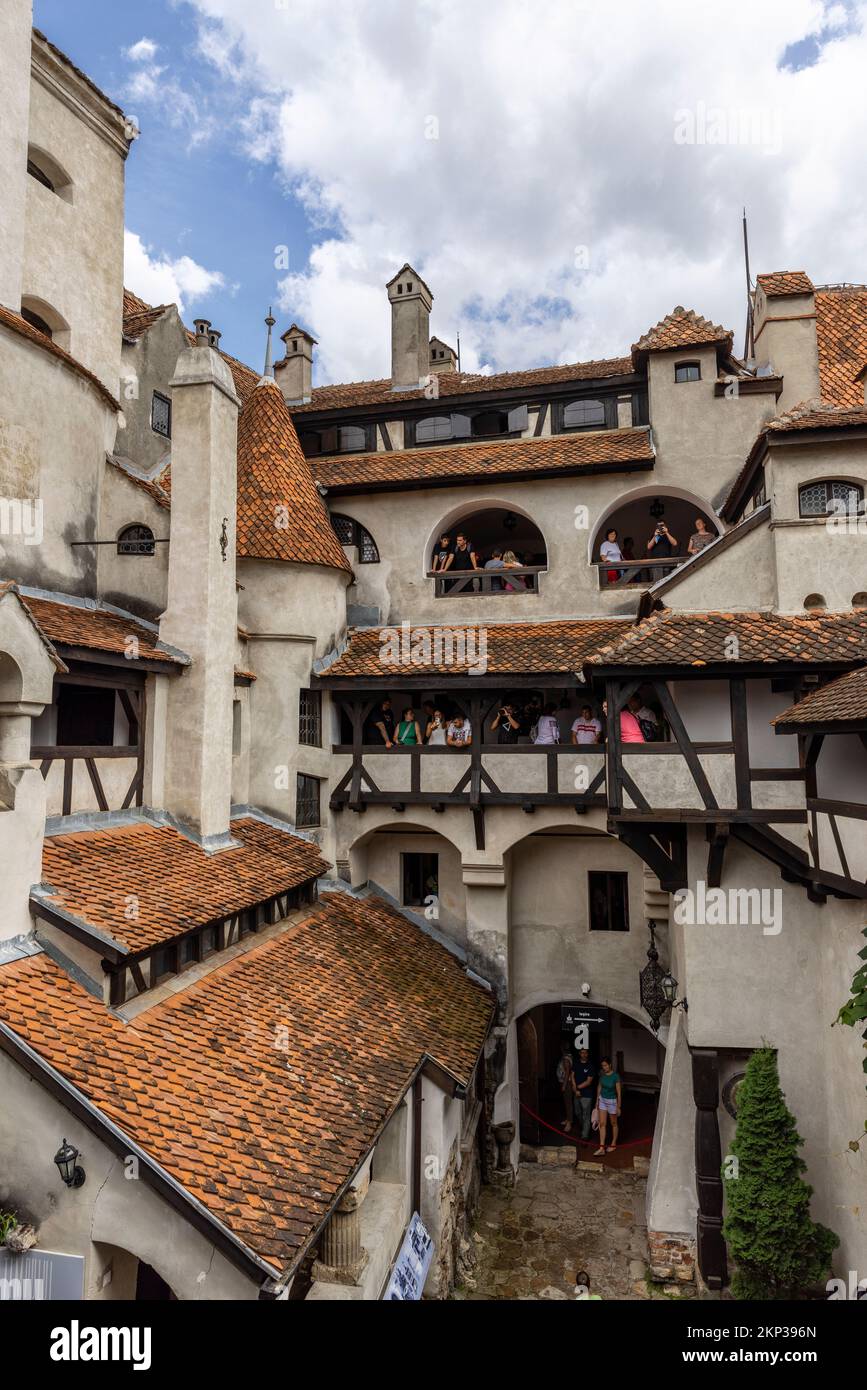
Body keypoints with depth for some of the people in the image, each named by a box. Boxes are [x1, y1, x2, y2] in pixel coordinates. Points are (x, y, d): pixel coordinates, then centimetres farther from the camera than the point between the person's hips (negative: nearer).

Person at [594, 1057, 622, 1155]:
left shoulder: (615, 1076, -22)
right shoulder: (602, 1074, -6)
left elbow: (618, 1093, -16)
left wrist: (618, 1107, -12)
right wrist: (597, 1100, 12)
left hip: (612, 1101, -5)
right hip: (602, 1100, 5)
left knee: (613, 1124, 15)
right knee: (602, 1124, 4)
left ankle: (613, 1144, 33)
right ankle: (601, 1148, 8)